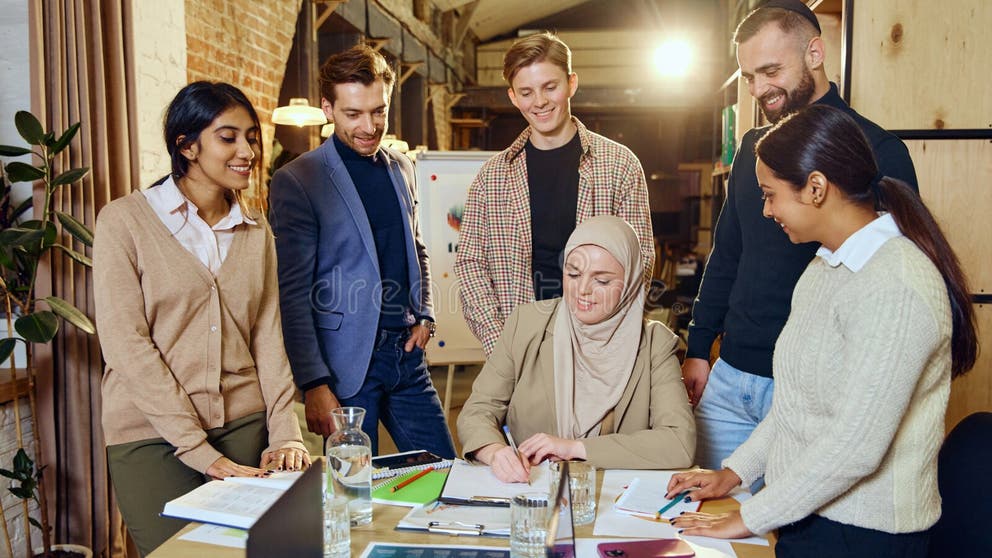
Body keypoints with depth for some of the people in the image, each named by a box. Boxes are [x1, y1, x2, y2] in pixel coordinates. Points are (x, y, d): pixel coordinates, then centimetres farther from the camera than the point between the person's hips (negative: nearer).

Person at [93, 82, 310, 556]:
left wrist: (284, 433, -7)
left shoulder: (256, 231, 9)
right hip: (152, 437, -4)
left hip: (245, 427, 4)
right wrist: (199, 451, -16)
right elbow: (126, 343, -12)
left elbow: (266, 335, 5)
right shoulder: (124, 221, -6)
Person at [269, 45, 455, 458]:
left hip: (405, 352, 6)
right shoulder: (296, 181, -9)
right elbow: (292, 294, -11)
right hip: (347, 364, -5)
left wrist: (424, 316, 9)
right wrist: (314, 384, -14)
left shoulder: (401, 168, 11)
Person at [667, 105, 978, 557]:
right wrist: (733, 471, 8)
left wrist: (749, 518, -16)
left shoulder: (894, 288, -23)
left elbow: (853, 447, -24)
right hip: (804, 510, 7)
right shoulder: (825, 266, 7)